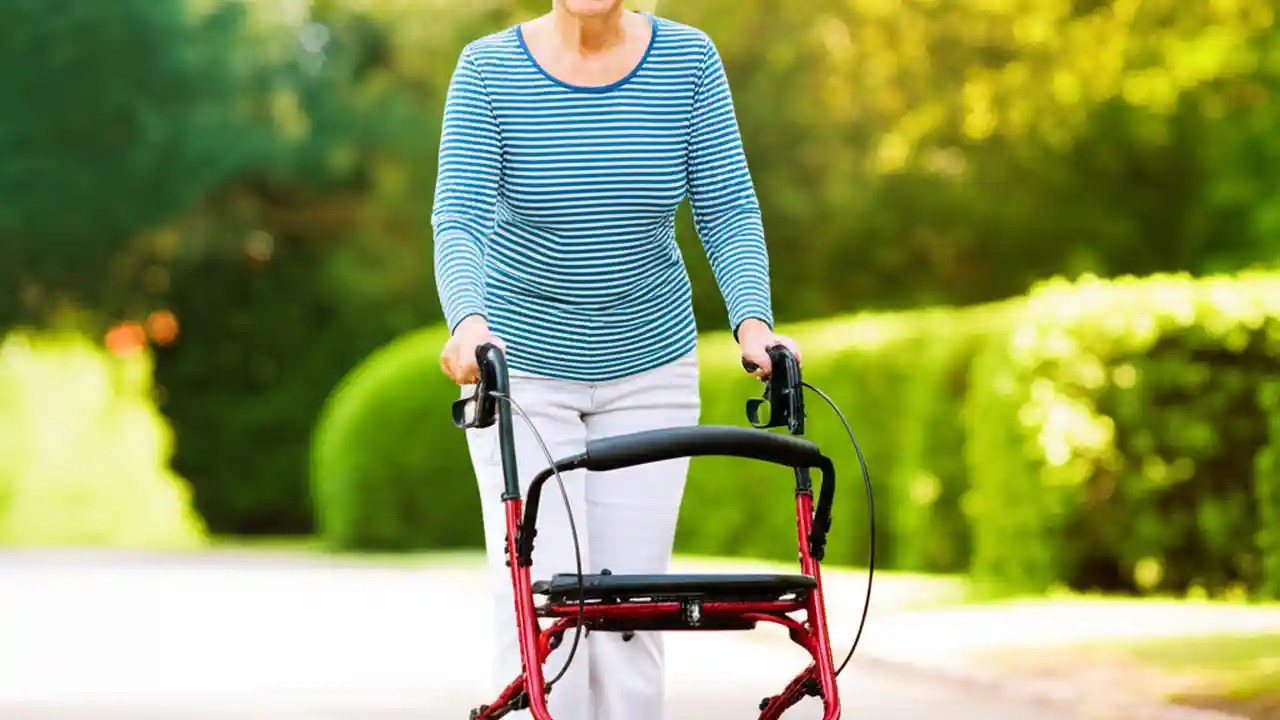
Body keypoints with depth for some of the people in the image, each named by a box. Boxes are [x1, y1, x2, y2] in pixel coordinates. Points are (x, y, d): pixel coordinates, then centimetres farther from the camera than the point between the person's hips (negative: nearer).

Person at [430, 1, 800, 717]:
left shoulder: (689, 60, -6)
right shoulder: (489, 68, -10)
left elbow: (730, 210, -7)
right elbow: (458, 217, -18)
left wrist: (753, 322, -23)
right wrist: (469, 323, -37)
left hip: (648, 368, 2)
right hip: (522, 362, -2)